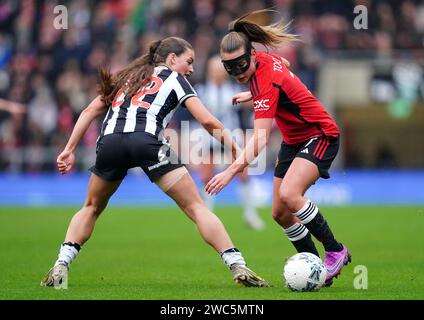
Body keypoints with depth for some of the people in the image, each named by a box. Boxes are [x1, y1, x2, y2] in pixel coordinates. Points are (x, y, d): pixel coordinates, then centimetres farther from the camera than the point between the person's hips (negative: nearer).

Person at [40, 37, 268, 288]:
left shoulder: (127, 76, 34)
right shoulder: (174, 79, 20)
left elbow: (90, 110, 26)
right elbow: (207, 120, 7)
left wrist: (69, 150, 23)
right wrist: (233, 145, 17)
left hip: (110, 142, 4)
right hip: (147, 142, -4)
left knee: (92, 208, 26)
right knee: (196, 207, 1)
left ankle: (60, 268, 10)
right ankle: (238, 267, -8)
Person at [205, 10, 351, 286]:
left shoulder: (266, 80, -28)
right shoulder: (266, 59, -3)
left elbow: (260, 139, -36)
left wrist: (231, 171, -43)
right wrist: (252, 95, 21)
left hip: (319, 136, -10)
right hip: (293, 140, 10)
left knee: (289, 195, -30)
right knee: (280, 213, 2)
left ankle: (336, 252, -15)